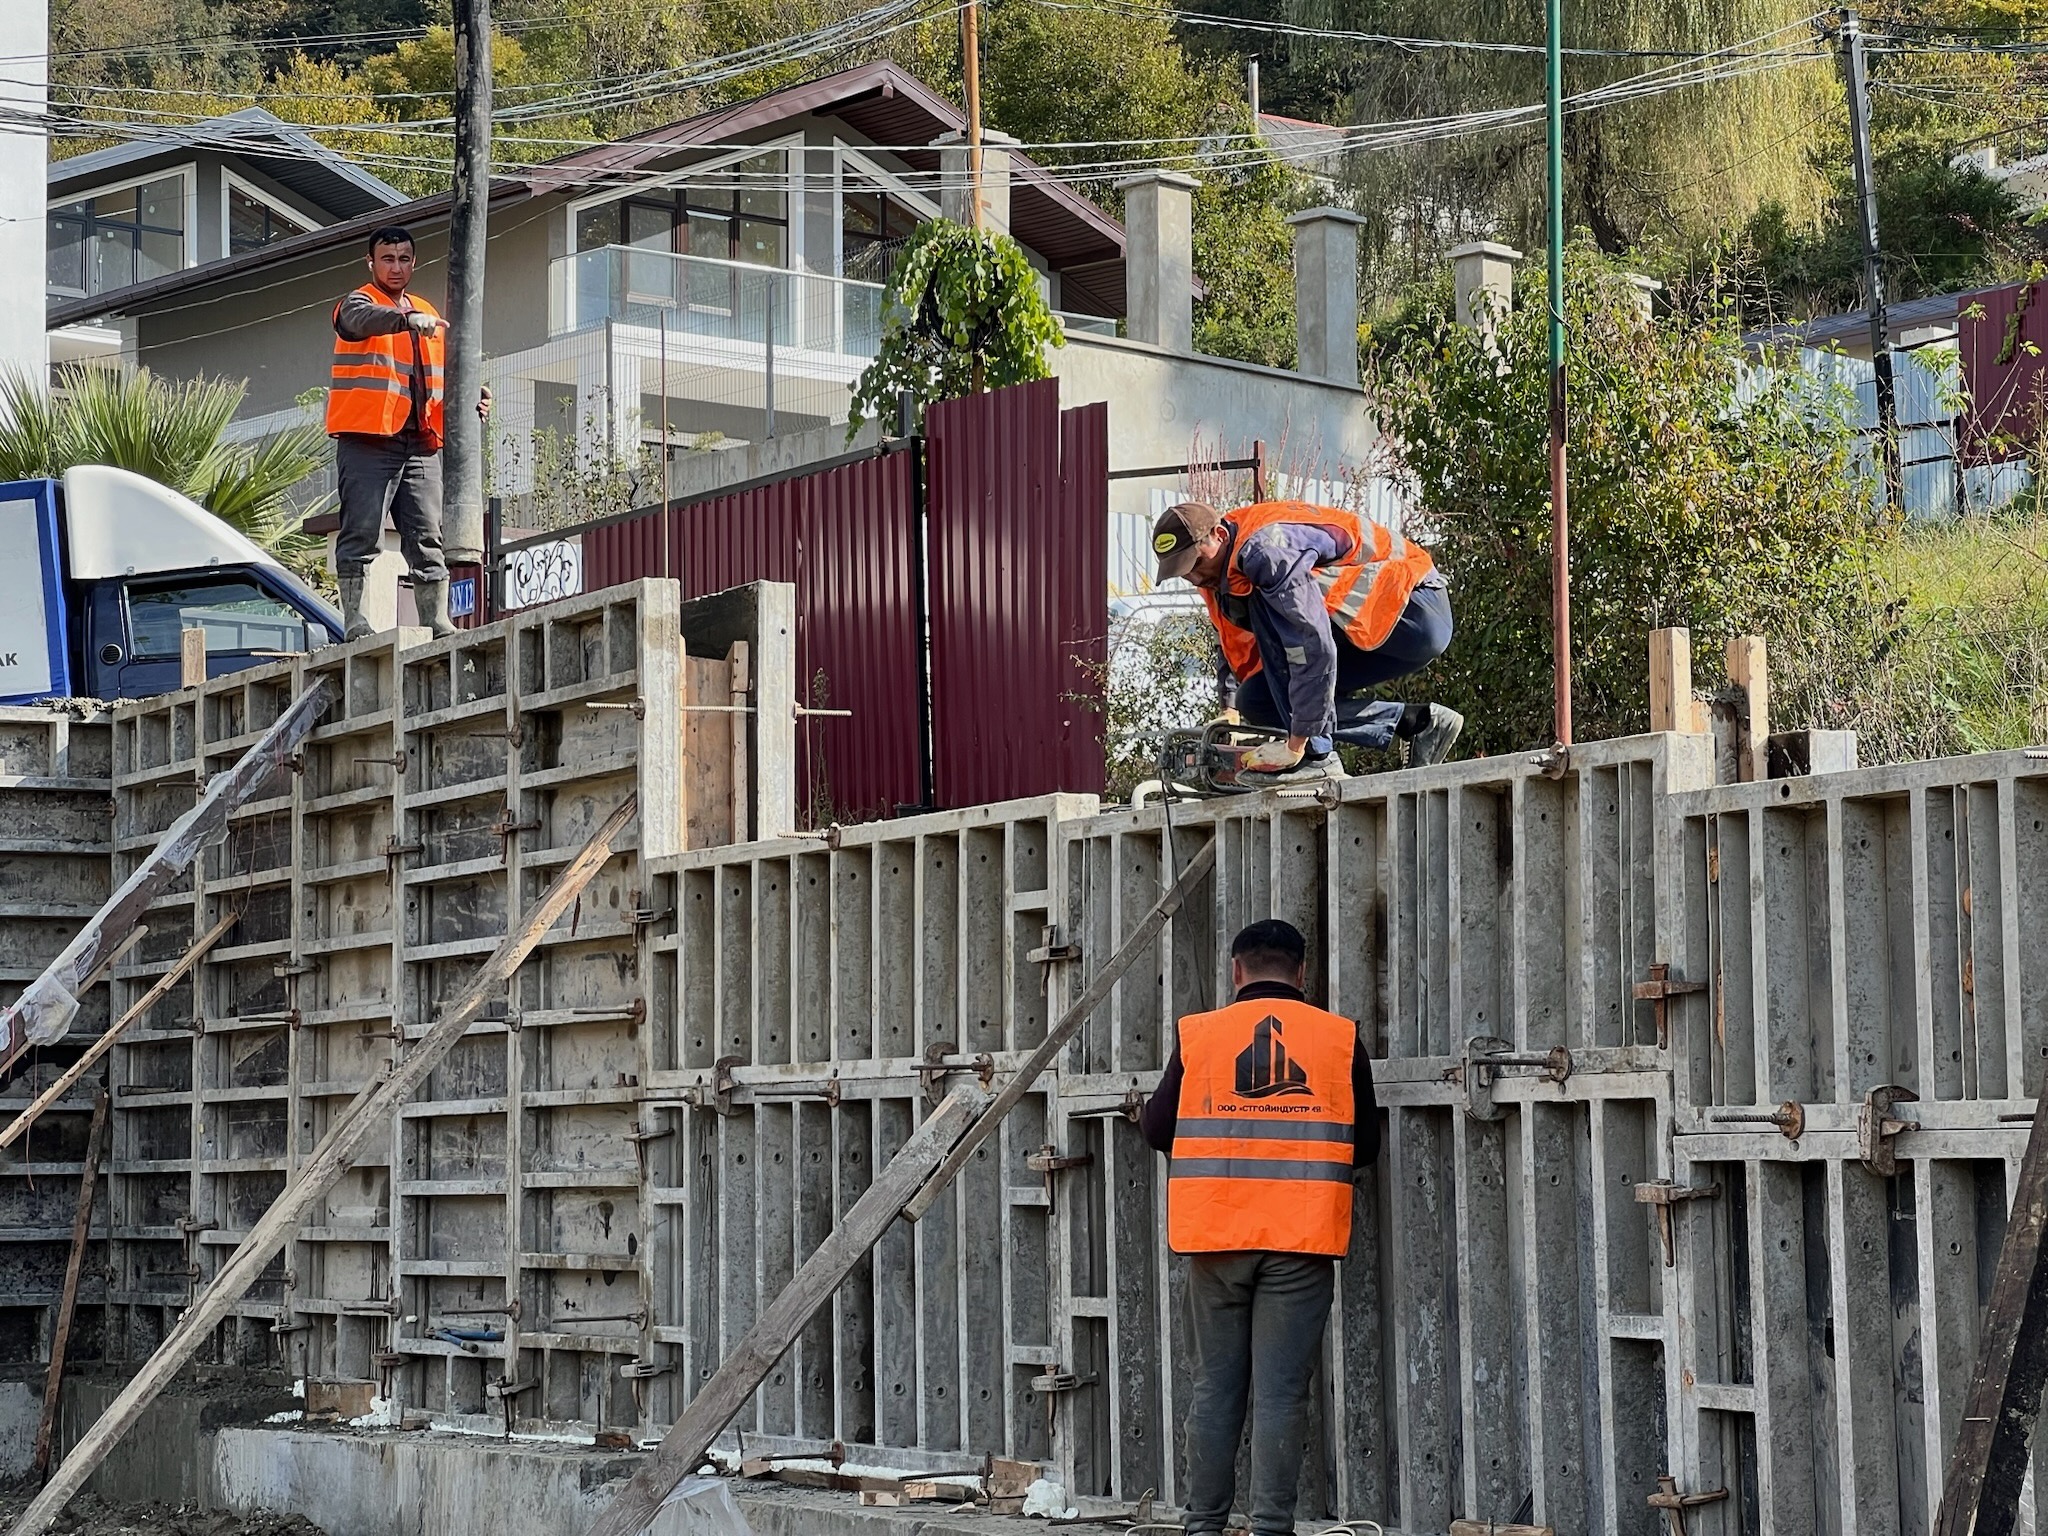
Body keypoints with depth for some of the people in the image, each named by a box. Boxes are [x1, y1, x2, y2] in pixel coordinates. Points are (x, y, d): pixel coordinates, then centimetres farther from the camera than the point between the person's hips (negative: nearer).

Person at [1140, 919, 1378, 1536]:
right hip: (1301, 1236, -1)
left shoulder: (1198, 1034, 1)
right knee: (1281, 1392, 0)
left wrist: (1145, 1113, 31)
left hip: (1215, 1234, 1)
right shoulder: (1340, 1039, 1)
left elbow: (1160, 1130, 8)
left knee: (1215, 1386, 9)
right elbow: (1364, 1146, 9)